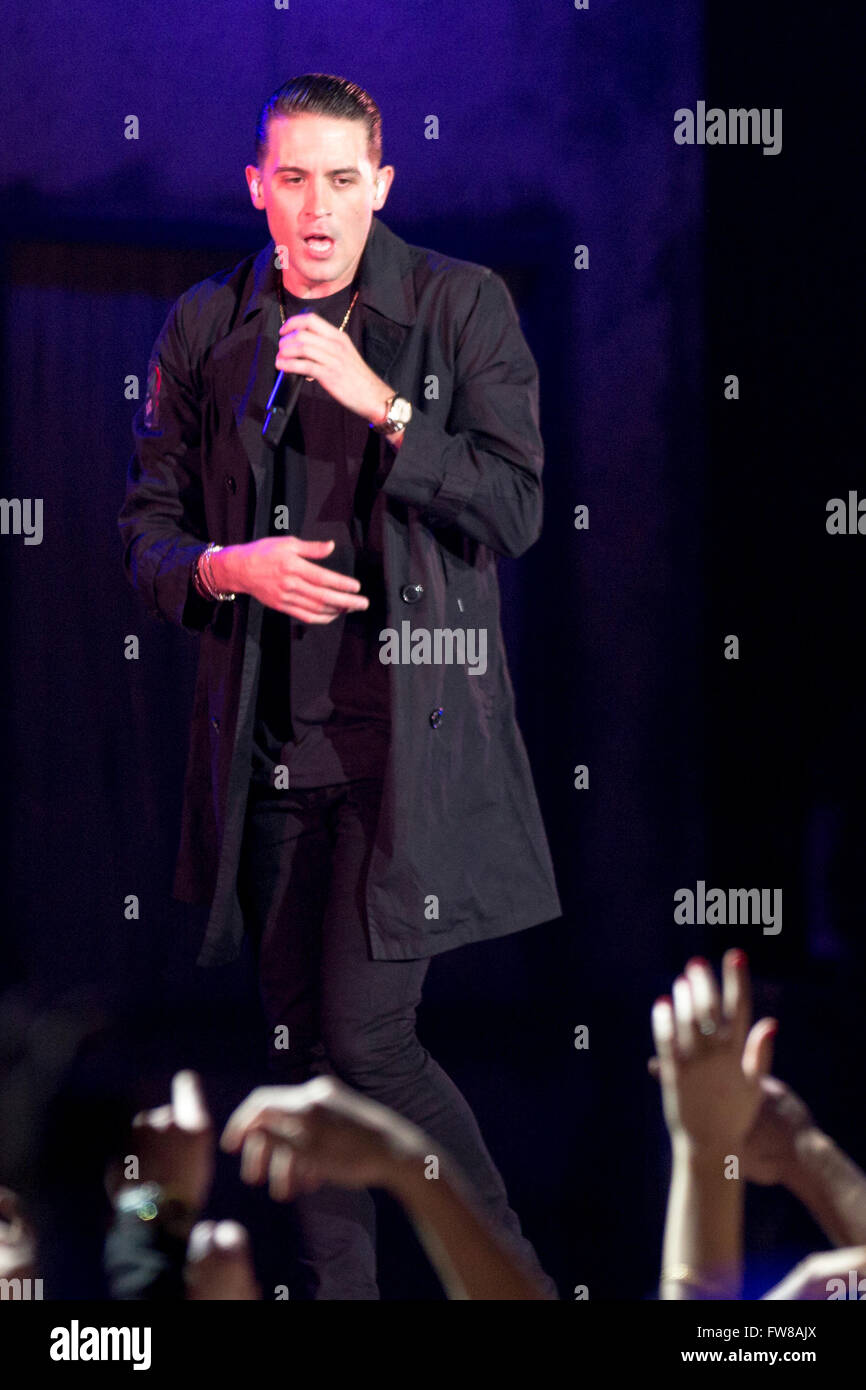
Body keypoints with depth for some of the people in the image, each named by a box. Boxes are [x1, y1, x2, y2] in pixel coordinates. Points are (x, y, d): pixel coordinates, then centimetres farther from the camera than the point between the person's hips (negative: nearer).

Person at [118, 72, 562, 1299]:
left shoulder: (464, 306, 0)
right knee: (298, 1043, 9)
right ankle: (341, 1285, 21)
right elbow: (146, 532, 11)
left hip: (409, 735, -4)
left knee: (365, 1038, -10)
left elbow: (516, 510, -6)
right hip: (267, 739, 4)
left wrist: (382, 402, -17)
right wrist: (226, 567, -11)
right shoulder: (204, 330, 8)